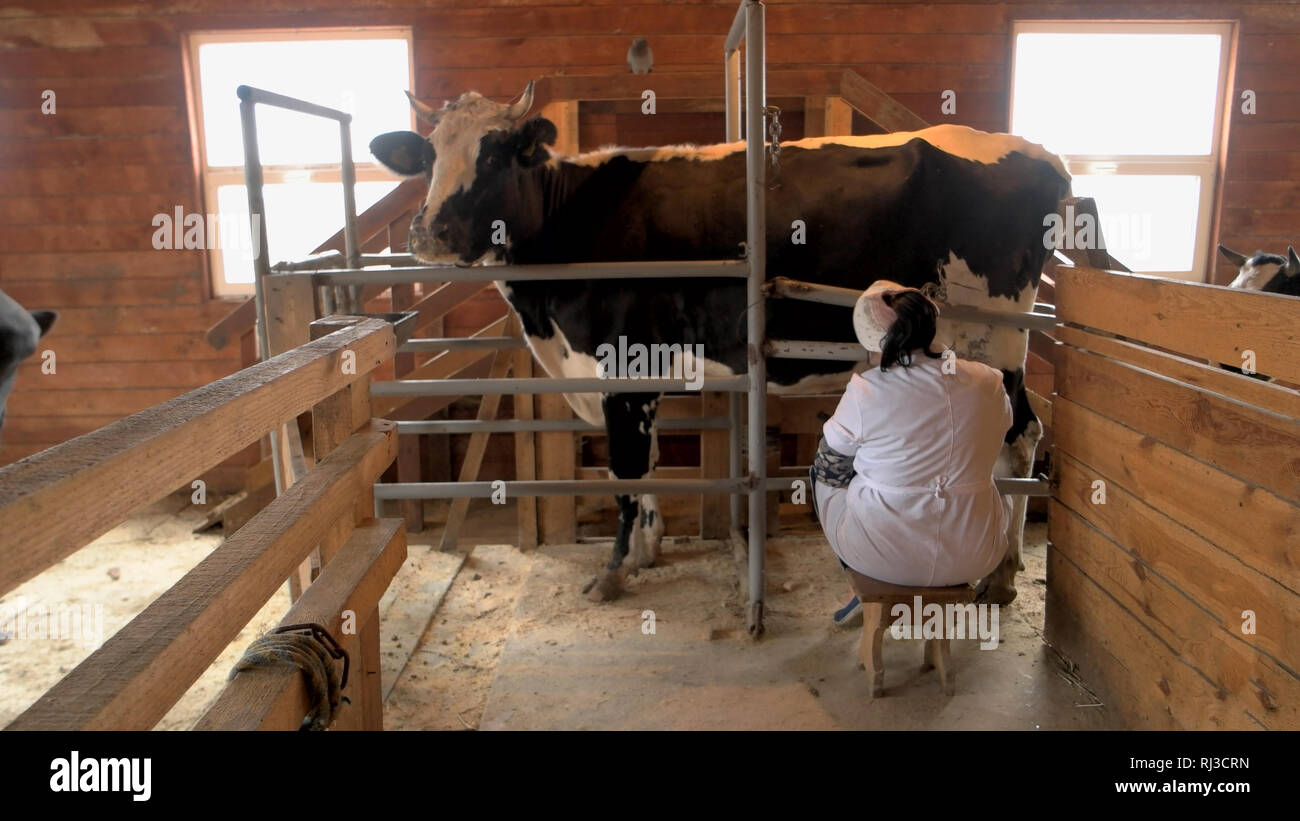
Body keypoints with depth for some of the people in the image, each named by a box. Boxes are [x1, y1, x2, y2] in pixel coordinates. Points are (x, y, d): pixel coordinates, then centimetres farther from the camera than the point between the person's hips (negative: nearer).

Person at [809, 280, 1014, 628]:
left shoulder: (864, 392, -17)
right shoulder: (989, 384, -6)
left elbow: (830, 467, -2)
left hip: (881, 556, -3)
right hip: (972, 560, 3)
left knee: (824, 473, 25)